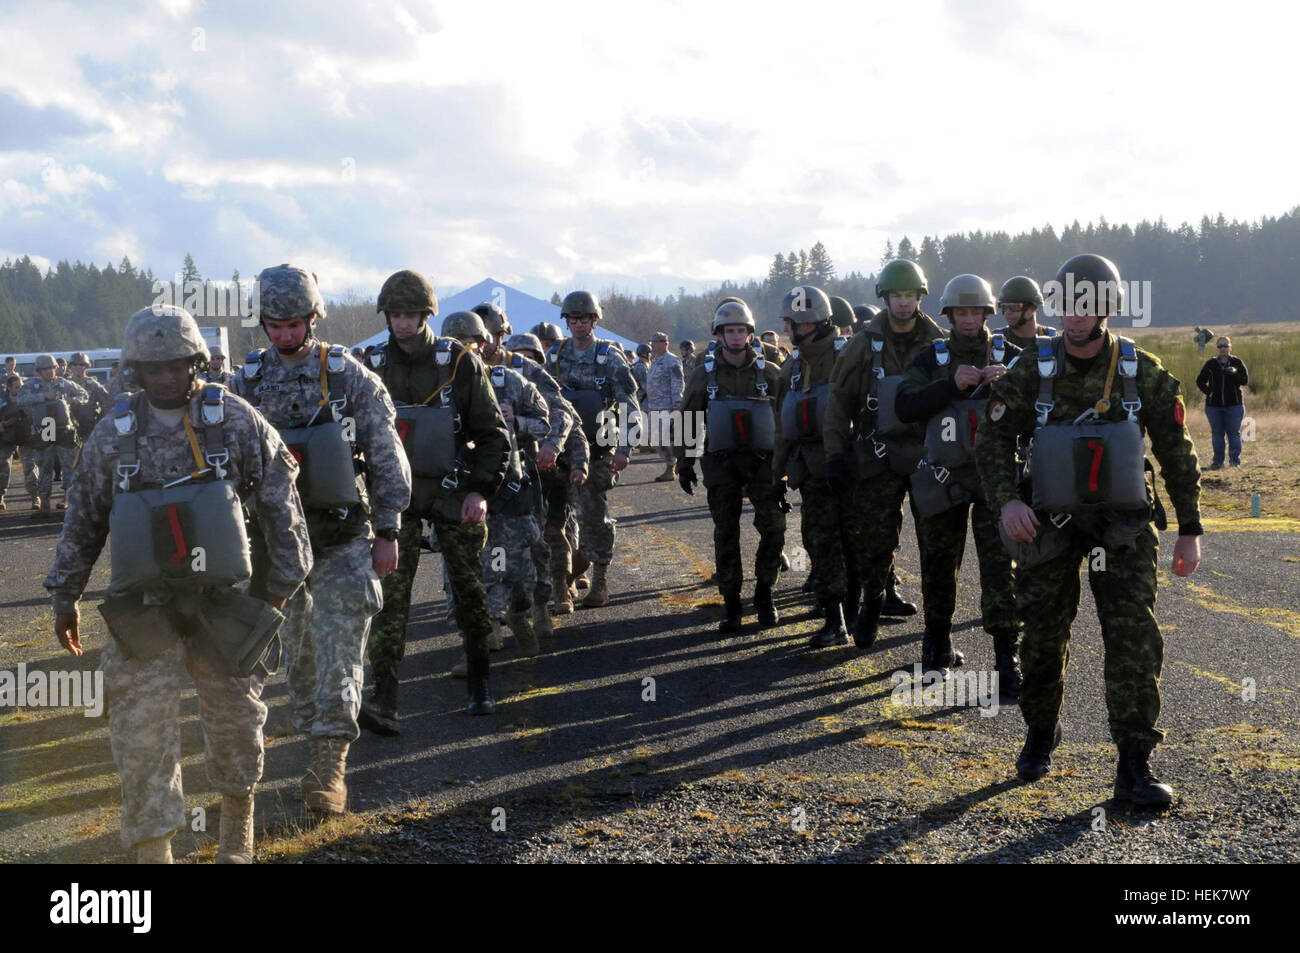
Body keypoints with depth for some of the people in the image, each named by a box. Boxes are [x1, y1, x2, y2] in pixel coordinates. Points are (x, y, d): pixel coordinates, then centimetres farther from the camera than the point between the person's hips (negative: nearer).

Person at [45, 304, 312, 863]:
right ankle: (153, 849, 6)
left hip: (222, 602, 0)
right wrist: (65, 597, 12)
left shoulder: (236, 421, -3)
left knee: (235, 715, 13)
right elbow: (83, 519, 11)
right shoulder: (112, 435, 2)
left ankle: (238, 825, 37)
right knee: (141, 733, -4)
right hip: (142, 609, 0)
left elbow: (280, 501, 2)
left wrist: (282, 580, 2)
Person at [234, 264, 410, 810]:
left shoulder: (350, 376, -4)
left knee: (337, 653, -8)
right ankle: (317, 749, 27)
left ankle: (330, 767, -6)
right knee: (298, 653, 12)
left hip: (343, 540, -3)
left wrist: (387, 532, -5)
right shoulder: (248, 383, 4)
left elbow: (386, 457, -2)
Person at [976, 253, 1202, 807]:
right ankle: (1040, 735, 32)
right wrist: (1006, 500, -17)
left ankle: (1134, 767, -6)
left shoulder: (1143, 374, -3)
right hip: (1049, 526, 1)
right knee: (1043, 638, 8)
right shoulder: (1031, 373, -4)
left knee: (1133, 637, -9)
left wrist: (1190, 528, 4)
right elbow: (992, 440, 0)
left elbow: (1177, 453, 4)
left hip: (1123, 526, 0)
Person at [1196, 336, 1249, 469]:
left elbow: (1245, 381, -4)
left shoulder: (1237, 362, 3)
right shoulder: (1211, 364, 6)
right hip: (1214, 405, 2)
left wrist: (1235, 373, -21)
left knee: (1234, 433, -1)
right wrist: (1209, 392, -1)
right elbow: (1200, 381, 12)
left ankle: (1235, 460, 5)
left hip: (1234, 404, -1)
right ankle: (1218, 461, 10)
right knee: (1217, 434, 5)